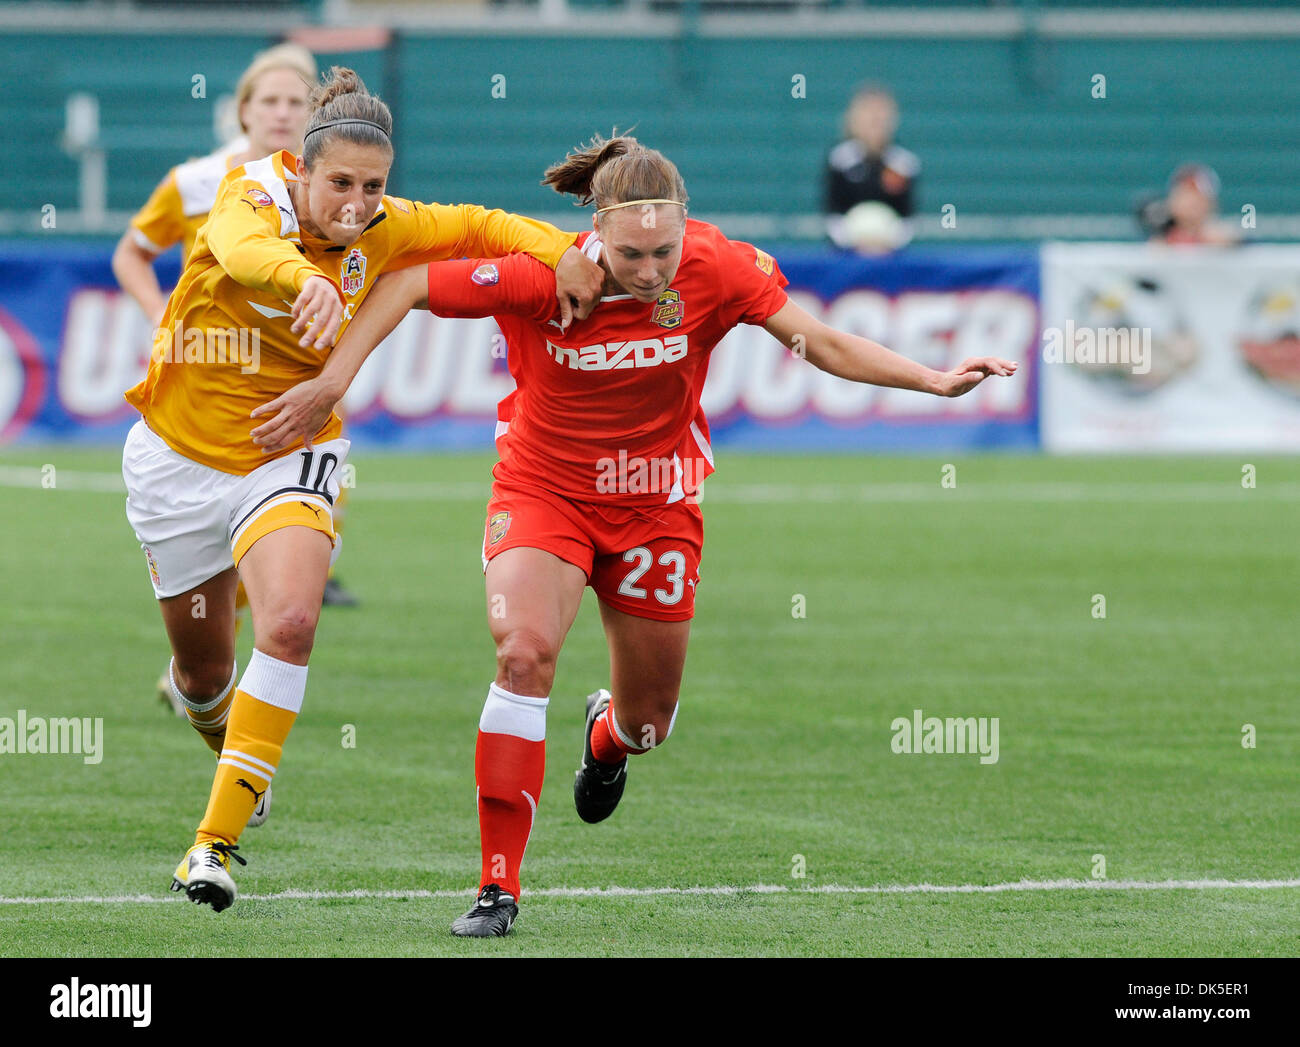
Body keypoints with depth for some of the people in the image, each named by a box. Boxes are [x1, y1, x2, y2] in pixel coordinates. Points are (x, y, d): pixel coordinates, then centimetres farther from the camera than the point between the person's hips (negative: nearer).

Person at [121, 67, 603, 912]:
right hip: (181, 454, -1)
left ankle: (216, 842, -20)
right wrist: (305, 279, -65)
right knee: (205, 667, 12)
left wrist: (564, 252, -14)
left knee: (290, 626, -25)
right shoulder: (254, 196, -19)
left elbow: (479, 225, 6)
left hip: (289, 458, 1)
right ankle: (222, 730, 51)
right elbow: (243, 246, -42)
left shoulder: (383, 232, -7)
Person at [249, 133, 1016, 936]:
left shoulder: (714, 270, -19)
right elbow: (404, 285, -17)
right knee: (526, 650, -28)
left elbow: (824, 344, -13)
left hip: (656, 503, 2)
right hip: (544, 488, -2)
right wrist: (333, 382, -24)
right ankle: (499, 884, -20)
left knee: (648, 716, 12)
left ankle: (606, 737, 55)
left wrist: (935, 381, -22)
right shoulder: (540, 274, -24)